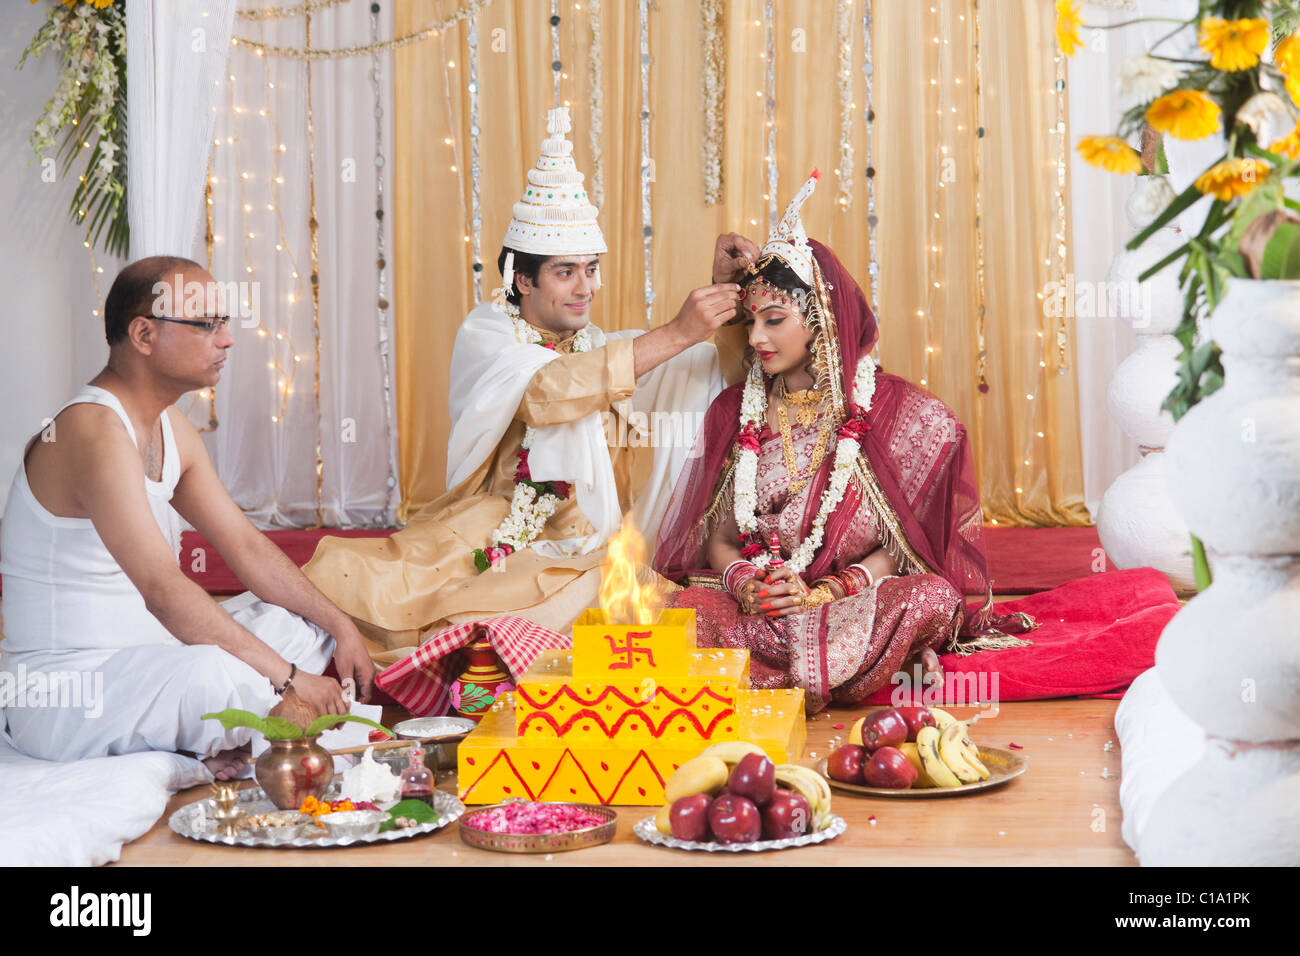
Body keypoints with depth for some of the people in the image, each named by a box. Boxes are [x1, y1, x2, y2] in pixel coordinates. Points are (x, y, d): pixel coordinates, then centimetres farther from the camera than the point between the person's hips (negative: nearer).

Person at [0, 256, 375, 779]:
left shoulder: (170, 428, 9)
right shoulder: (94, 431, -23)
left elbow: (246, 545, 14)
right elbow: (164, 590, -32)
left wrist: (340, 625, 3)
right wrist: (286, 678, -31)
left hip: (146, 649, 11)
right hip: (62, 694, -10)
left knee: (303, 623, 9)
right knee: (213, 673, -38)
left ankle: (220, 746, -10)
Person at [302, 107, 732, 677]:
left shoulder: (604, 350, 13)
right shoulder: (485, 336, -1)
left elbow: (714, 367, 5)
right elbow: (546, 391, -23)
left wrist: (729, 297, -15)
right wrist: (676, 334, -26)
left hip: (572, 554, 3)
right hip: (473, 542, -3)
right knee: (342, 573, -25)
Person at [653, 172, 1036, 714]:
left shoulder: (897, 411, 2)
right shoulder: (735, 411, 12)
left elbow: (904, 545, -2)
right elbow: (716, 537, 9)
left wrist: (822, 593, -16)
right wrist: (741, 582, -14)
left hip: (859, 604, 0)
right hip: (754, 608, 0)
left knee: (931, 598, -33)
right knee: (693, 610, -31)